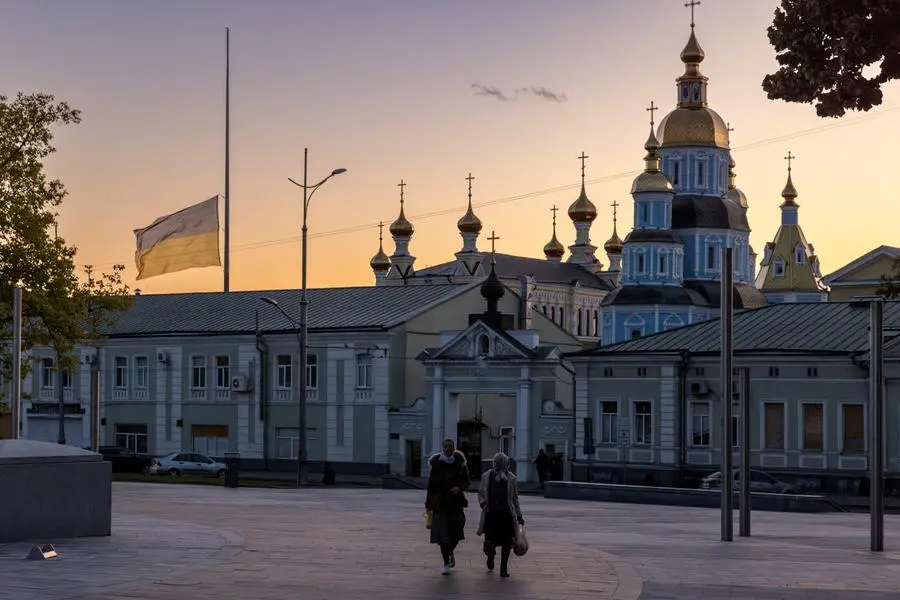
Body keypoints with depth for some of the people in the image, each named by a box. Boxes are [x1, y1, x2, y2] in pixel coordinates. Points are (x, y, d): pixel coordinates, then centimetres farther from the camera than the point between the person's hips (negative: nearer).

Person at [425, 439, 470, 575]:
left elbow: (467, 480, 9)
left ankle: (450, 552, 28)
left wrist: (459, 487, -14)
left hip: (456, 502, 0)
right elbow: (431, 485, 3)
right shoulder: (436, 465, 1)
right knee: (443, 533, -3)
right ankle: (446, 564, 6)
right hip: (440, 503, 0)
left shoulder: (459, 464, 2)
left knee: (456, 531, -4)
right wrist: (428, 504, 1)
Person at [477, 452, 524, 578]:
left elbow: (515, 499, 11)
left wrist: (519, 516, 12)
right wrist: (483, 504, -5)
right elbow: (480, 493, 14)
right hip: (491, 514, 0)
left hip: (506, 515, 0)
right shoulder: (487, 476, 5)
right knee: (490, 541, -3)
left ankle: (504, 567, 12)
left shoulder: (511, 479, 4)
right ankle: (490, 557, 31)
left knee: (506, 542, -1)